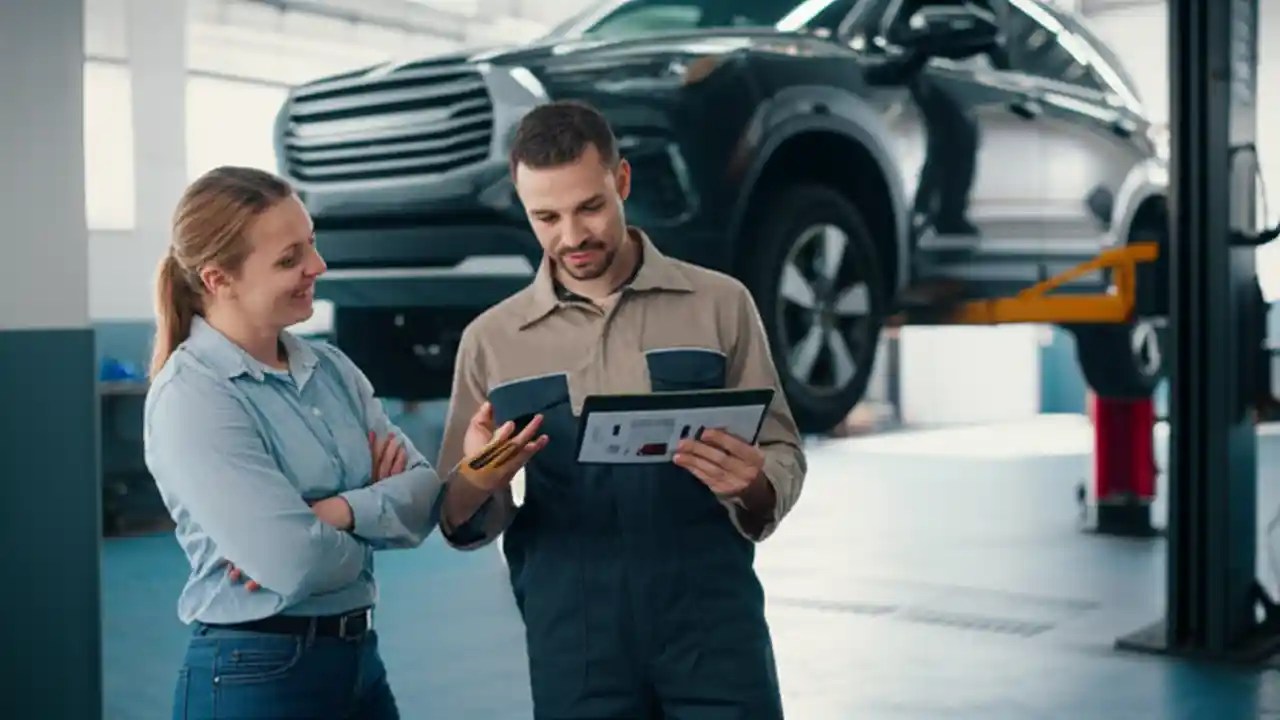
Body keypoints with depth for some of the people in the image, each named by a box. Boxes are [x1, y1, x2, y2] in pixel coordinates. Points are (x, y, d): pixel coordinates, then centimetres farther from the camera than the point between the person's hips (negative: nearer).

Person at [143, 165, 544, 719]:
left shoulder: (332, 368, 6)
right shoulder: (190, 397, -16)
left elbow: (425, 491, -2)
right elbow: (297, 563, -24)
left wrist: (339, 512, -19)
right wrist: (374, 522, -5)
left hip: (361, 660, 7)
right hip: (254, 675, -7)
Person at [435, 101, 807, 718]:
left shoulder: (719, 304, 1)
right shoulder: (490, 339, 4)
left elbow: (783, 454, 2)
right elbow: (461, 524, 5)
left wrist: (752, 486, -21)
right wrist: (473, 486, -17)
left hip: (712, 618, -1)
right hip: (571, 637, 1)